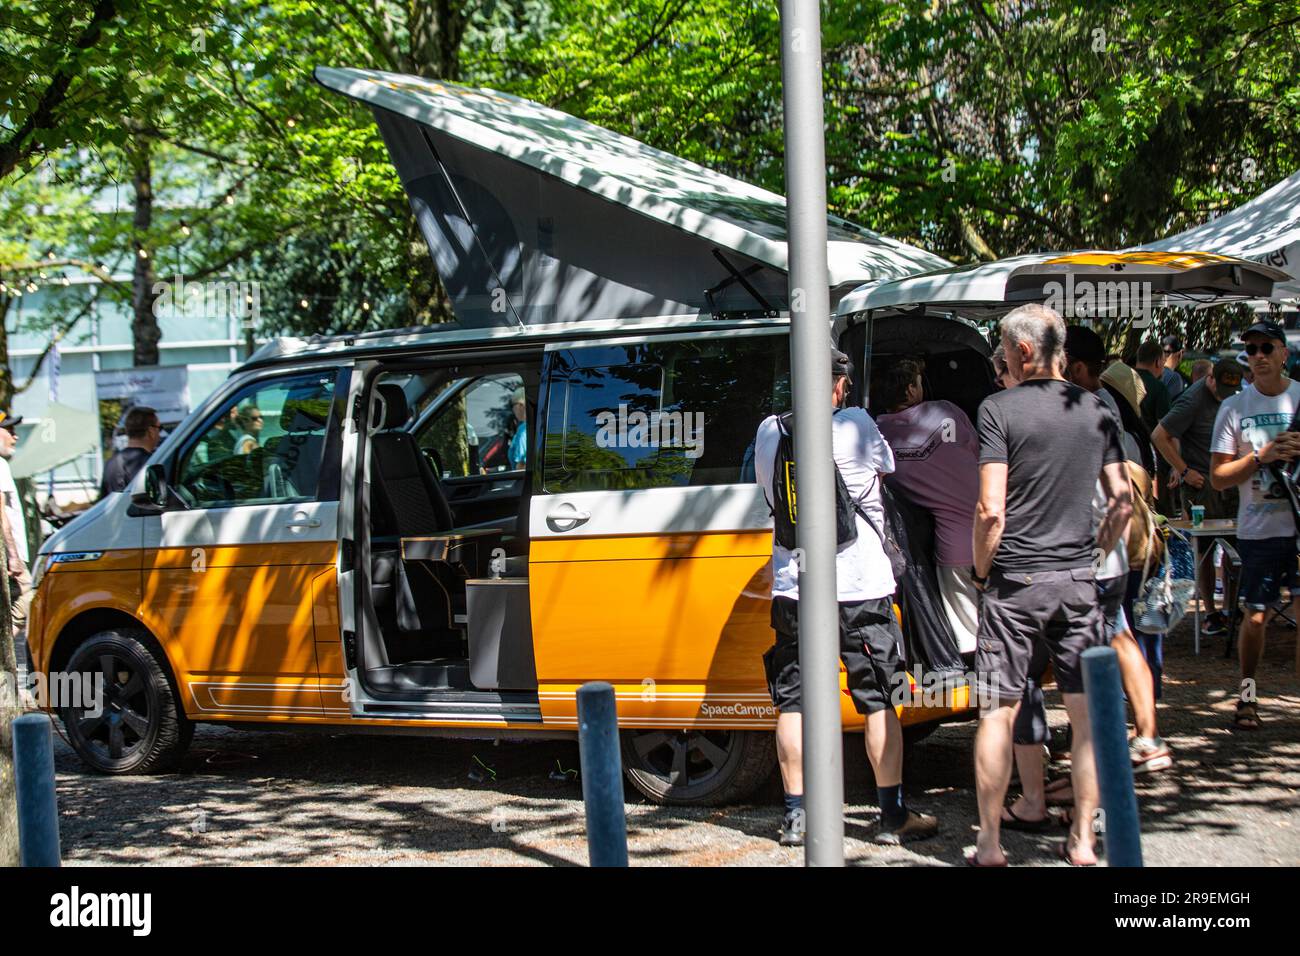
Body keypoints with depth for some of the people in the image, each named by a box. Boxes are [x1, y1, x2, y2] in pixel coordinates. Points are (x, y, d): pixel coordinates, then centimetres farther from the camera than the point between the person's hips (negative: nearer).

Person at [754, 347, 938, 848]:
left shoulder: (769, 431, 3)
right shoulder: (856, 424, -7)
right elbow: (886, 469, 11)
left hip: (793, 587, 3)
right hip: (859, 585, -3)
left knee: (793, 702, 8)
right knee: (878, 699, 6)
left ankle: (796, 817, 9)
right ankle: (893, 816, 9)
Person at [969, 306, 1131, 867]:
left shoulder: (999, 410, -8)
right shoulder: (1095, 411, 6)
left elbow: (990, 510, -14)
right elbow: (1122, 501, 6)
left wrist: (981, 570, -1)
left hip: (1014, 583, -4)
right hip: (1078, 583, 4)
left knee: (997, 713, 4)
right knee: (1087, 712, 9)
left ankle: (990, 844, 8)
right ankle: (1083, 841, 12)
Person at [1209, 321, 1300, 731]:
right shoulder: (1234, 407, 3)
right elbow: (1218, 478, 0)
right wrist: (1261, 456, -15)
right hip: (1258, 528, 0)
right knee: (1255, 616, 6)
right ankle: (1247, 696, 23)